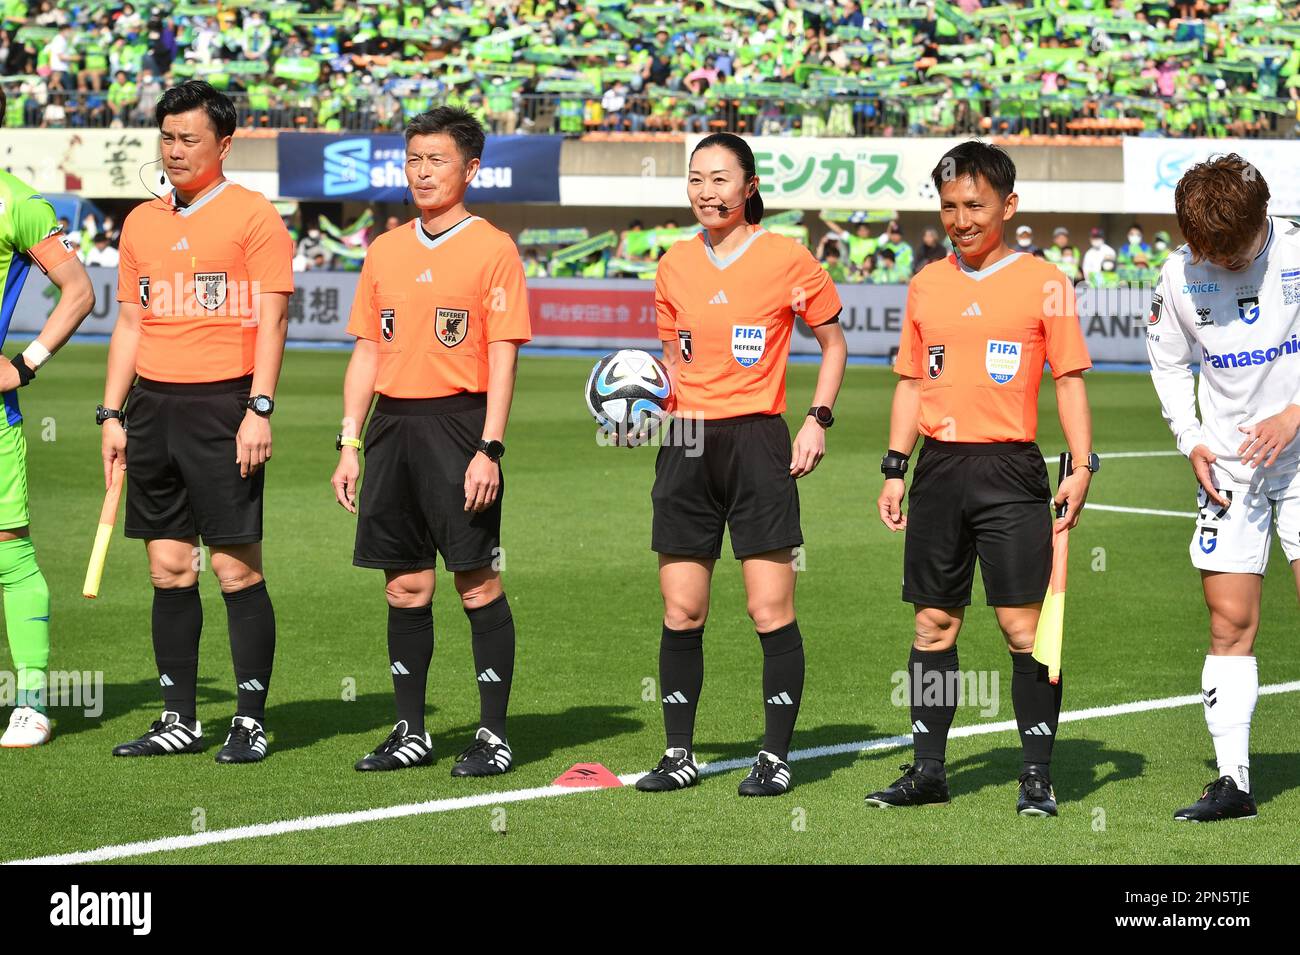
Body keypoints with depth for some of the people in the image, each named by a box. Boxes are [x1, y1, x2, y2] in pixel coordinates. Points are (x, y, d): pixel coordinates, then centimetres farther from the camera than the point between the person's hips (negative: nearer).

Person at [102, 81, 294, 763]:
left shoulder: (253, 217, -3)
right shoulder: (142, 222, 14)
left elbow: (270, 320, -8)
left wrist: (258, 411, -16)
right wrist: (112, 414, 12)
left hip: (221, 406, -6)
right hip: (152, 406, 6)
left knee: (237, 567, -5)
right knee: (168, 567, 7)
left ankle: (251, 721, 0)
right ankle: (179, 720, 13)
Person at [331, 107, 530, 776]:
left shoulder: (492, 249, -3)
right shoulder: (385, 250, 13)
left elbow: (502, 358, -7)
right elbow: (367, 351, 16)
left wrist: (488, 451, -14)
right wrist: (350, 443, 9)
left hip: (458, 421, -5)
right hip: (392, 426, 5)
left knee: (478, 583, -4)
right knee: (405, 585, 8)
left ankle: (493, 734, 2)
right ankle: (410, 733, 15)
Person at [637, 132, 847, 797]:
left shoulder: (787, 259, -3)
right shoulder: (676, 265, 9)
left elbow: (833, 344, 8)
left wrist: (818, 420, -3)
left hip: (757, 442, -4)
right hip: (687, 444, 4)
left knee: (771, 611, -5)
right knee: (681, 612, 4)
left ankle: (775, 756, 3)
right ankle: (679, 753, 13)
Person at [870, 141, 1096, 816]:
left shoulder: (1042, 281, -1)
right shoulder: (927, 285, 11)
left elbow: (1069, 378, 0)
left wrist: (1081, 467, -9)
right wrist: (894, 469, 10)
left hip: (1010, 471, -4)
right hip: (939, 470, 4)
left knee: (1024, 625, -6)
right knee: (934, 623, 7)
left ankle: (1037, 775, -1)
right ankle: (927, 770, 13)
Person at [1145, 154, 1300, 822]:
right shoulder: (1180, 274, -2)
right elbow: (1168, 362, 14)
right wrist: (1191, 440, 2)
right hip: (1229, 465, 3)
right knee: (1230, 622, 0)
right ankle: (1232, 781, 3)